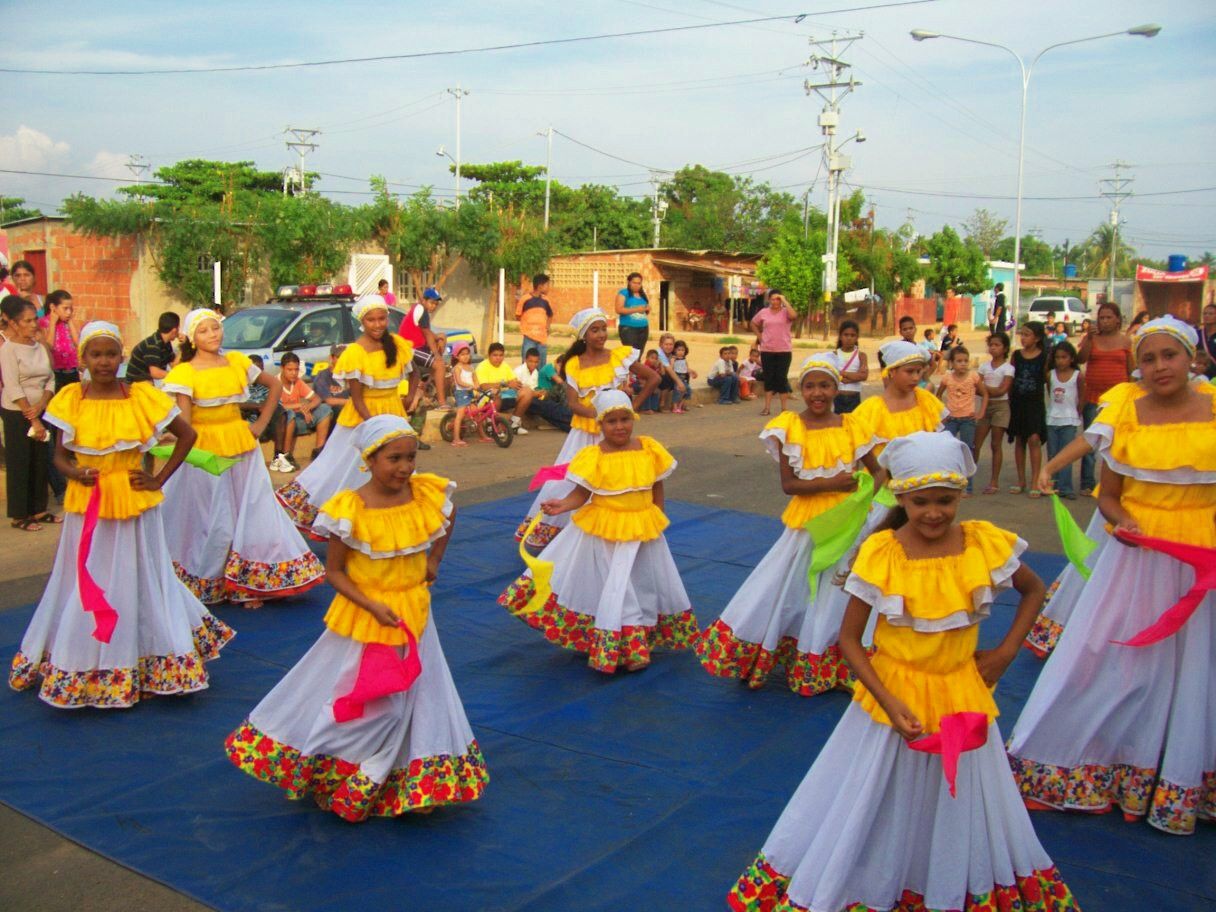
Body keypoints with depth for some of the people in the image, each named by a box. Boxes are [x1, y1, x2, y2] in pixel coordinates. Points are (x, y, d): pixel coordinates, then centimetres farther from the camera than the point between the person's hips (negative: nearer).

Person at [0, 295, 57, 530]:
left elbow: (50, 379, 5)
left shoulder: (39, 347, 6)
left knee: (40, 461, 9)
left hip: (40, 411, 5)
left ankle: (38, 509, 21)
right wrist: (33, 420, -15)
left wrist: (41, 405, -13)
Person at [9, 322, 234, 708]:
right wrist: (72, 471, -16)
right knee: (85, 587, 10)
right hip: (86, 507, 1)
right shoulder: (71, 400, -2)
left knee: (138, 582, 10)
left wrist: (160, 478, -3)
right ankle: (81, 668, 27)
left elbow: (187, 435, 2)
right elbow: (60, 454, 6)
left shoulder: (142, 397, -6)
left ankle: (143, 664, 25)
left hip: (134, 503, -1)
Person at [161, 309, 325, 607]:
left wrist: (261, 424, 6)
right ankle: (207, 584, 23)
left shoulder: (238, 362, 4)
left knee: (250, 513, 5)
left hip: (242, 447, 4)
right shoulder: (185, 373, -6)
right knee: (213, 522, 4)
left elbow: (275, 385, 14)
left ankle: (248, 585, 16)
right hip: (205, 452, -3)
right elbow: (184, 422, -12)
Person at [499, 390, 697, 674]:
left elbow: (657, 486, 7)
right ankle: (606, 648, 20)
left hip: (642, 530, 4)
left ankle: (636, 647, 33)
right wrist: (563, 504, -34)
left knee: (643, 587, 15)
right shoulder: (593, 457, -15)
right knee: (607, 588, 5)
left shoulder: (650, 449, -4)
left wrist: (658, 520, 9)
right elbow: (581, 493, -16)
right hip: (602, 532, -4)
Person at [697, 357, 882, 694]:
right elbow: (788, 484, -12)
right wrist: (831, 483, -21)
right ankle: (755, 661, 22)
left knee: (838, 598, 11)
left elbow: (877, 471, 7)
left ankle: (836, 669, 27)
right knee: (784, 589, 6)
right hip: (806, 523, -1)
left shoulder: (851, 426, -2)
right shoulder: (790, 427, -7)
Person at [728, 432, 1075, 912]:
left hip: (962, 697, 2)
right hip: (893, 694, -2)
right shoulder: (881, 554, -17)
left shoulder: (987, 545, -11)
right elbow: (848, 639, -12)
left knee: (961, 807, 20)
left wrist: (1006, 651, -1)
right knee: (876, 807, 12)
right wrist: (888, 702, -21)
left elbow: (1034, 590, 9)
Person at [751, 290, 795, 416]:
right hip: (767, 350, 2)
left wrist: (785, 302, -17)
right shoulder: (763, 312, 6)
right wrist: (759, 336, 7)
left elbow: (794, 316, -24)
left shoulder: (786, 312, -2)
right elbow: (753, 323, 20)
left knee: (782, 378, 1)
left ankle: (784, 408, 8)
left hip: (784, 350, -2)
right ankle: (767, 407, 10)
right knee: (768, 378, 6)